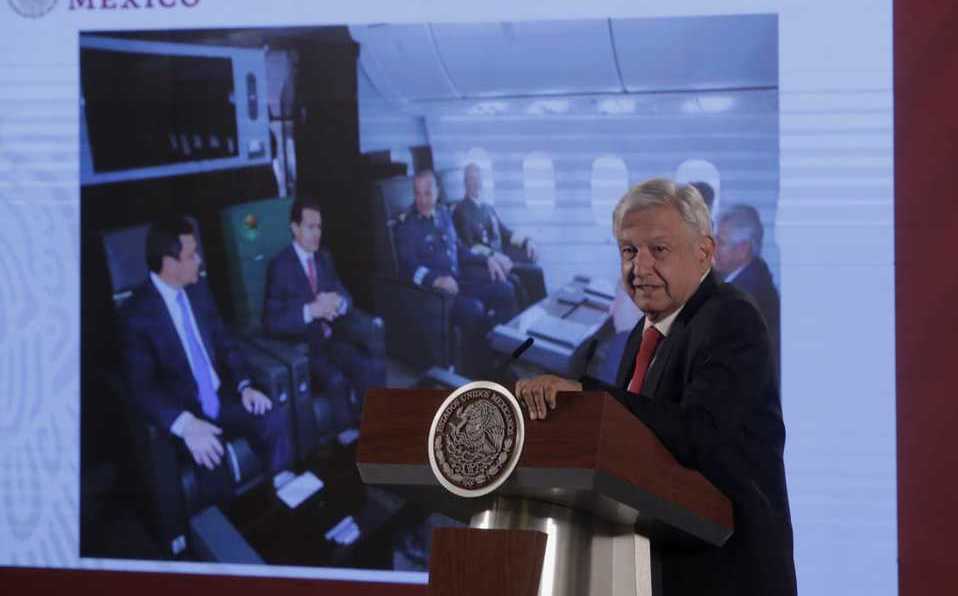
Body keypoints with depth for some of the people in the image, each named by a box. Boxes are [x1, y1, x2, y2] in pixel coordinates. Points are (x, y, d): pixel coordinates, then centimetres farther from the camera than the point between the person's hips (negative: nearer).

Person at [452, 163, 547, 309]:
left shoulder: (488, 208, 21)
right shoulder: (461, 210, -3)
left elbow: (505, 233, 22)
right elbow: (469, 246, -13)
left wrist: (526, 241, 4)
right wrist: (493, 255, -26)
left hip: (500, 259, 7)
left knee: (535, 272, -17)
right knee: (514, 281, -30)